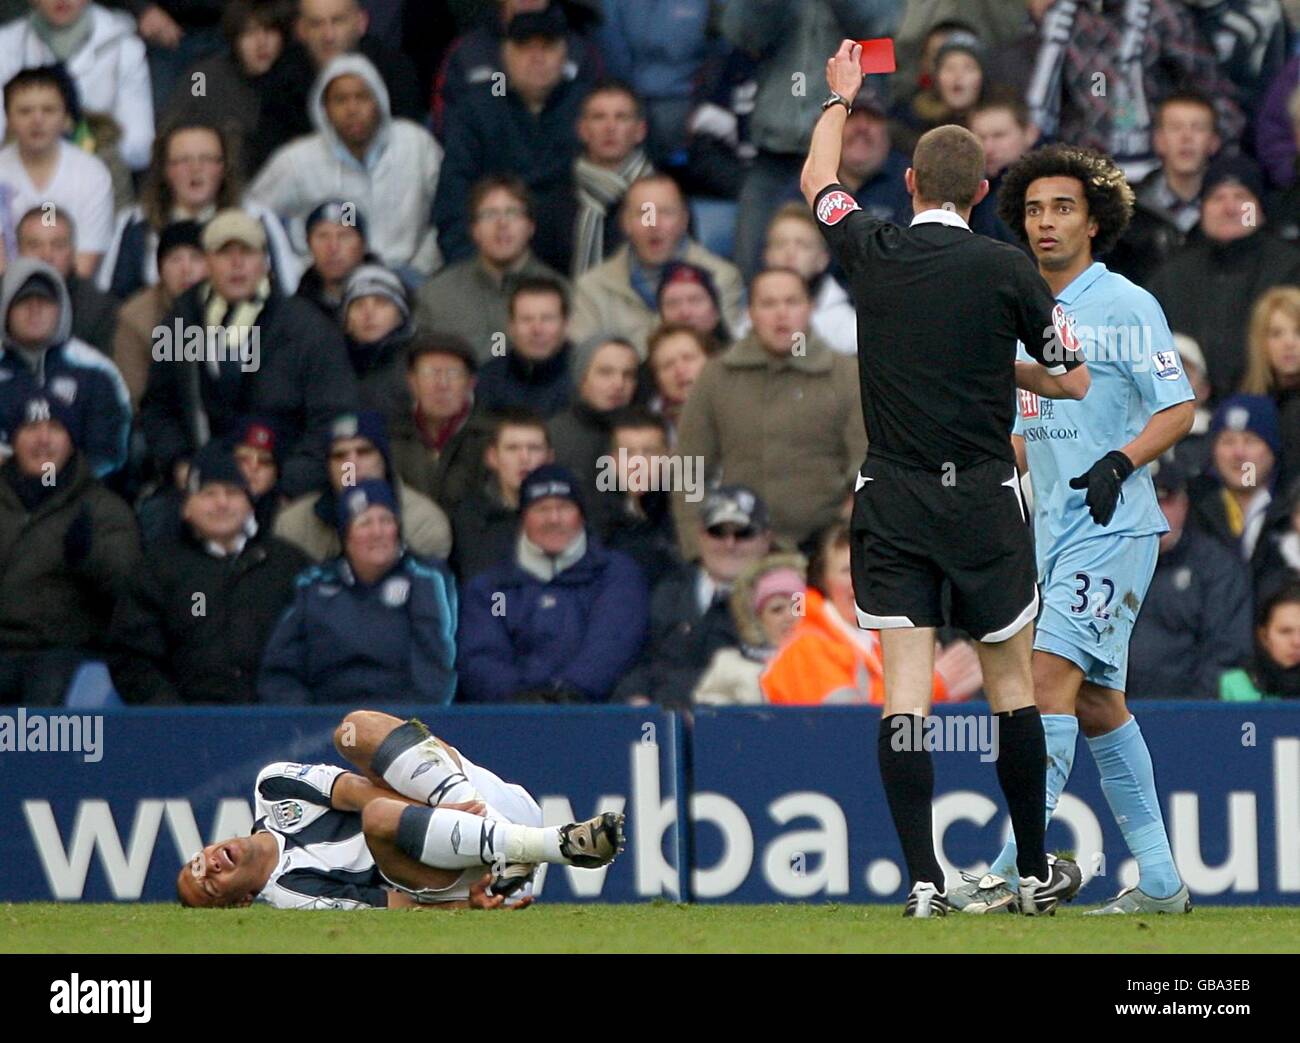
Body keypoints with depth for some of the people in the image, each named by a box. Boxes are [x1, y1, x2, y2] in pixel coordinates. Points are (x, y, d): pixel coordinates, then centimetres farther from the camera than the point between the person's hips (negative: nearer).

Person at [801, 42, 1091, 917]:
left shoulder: (872, 253, -1)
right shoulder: (1006, 269, -7)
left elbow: (818, 181, 22)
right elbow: (1073, 380, 3)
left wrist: (841, 97, 38)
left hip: (892, 501, 1)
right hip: (984, 499, -1)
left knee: (905, 694, -2)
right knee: (1012, 687, 10)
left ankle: (923, 880, -8)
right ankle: (1036, 871, 17)